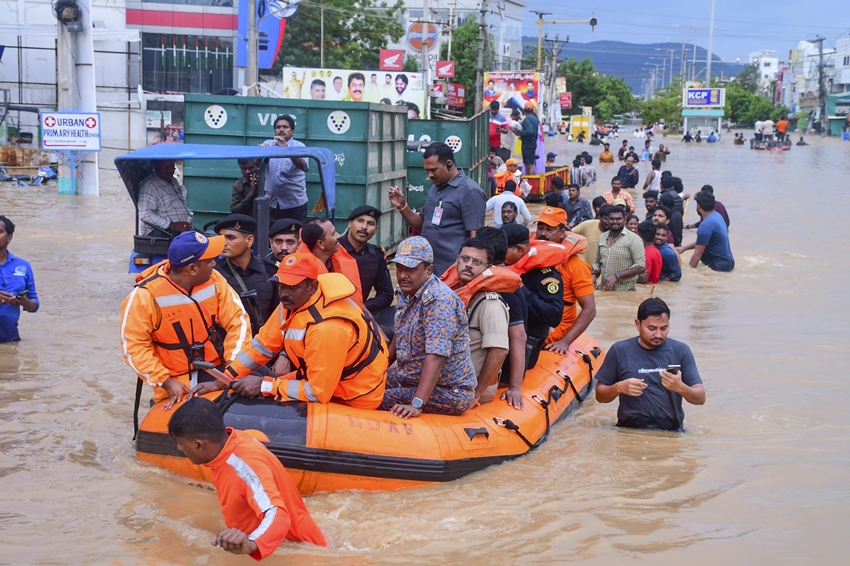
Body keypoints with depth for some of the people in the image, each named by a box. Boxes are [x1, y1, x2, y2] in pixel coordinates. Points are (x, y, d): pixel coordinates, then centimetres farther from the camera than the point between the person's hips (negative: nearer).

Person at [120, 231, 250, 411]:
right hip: (177, 384, -4)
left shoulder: (213, 280, -4)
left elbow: (237, 320, -1)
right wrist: (166, 382, -19)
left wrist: (233, 363, -14)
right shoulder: (146, 295, -15)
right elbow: (134, 346, -12)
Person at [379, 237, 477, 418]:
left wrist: (417, 404, -37)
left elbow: (436, 357, -31)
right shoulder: (407, 293, 6)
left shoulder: (438, 300, -23)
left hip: (448, 391, -9)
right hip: (414, 377, 9)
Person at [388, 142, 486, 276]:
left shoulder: (469, 191, -10)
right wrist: (402, 206, 7)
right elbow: (422, 225, 23)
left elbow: (475, 236, -15)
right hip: (428, 269, 8)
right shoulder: (434, 189, 16)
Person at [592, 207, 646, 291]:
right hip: (603, 289, 5)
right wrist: (594, 275, -3)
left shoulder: (633, 239, -8)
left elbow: (641, 266, -14)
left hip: (624, 291, -5)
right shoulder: (602, 238, 9)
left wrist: (616, 276, -20)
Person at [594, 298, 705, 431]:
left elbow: (700, 398, 3)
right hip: (629, 431, -1)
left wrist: (680, 387, -18)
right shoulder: (620, 350, 6)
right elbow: (600, 395, 11)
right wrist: (619, 387, -10)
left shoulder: (680, 350, 6)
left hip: (670, 432, 1)